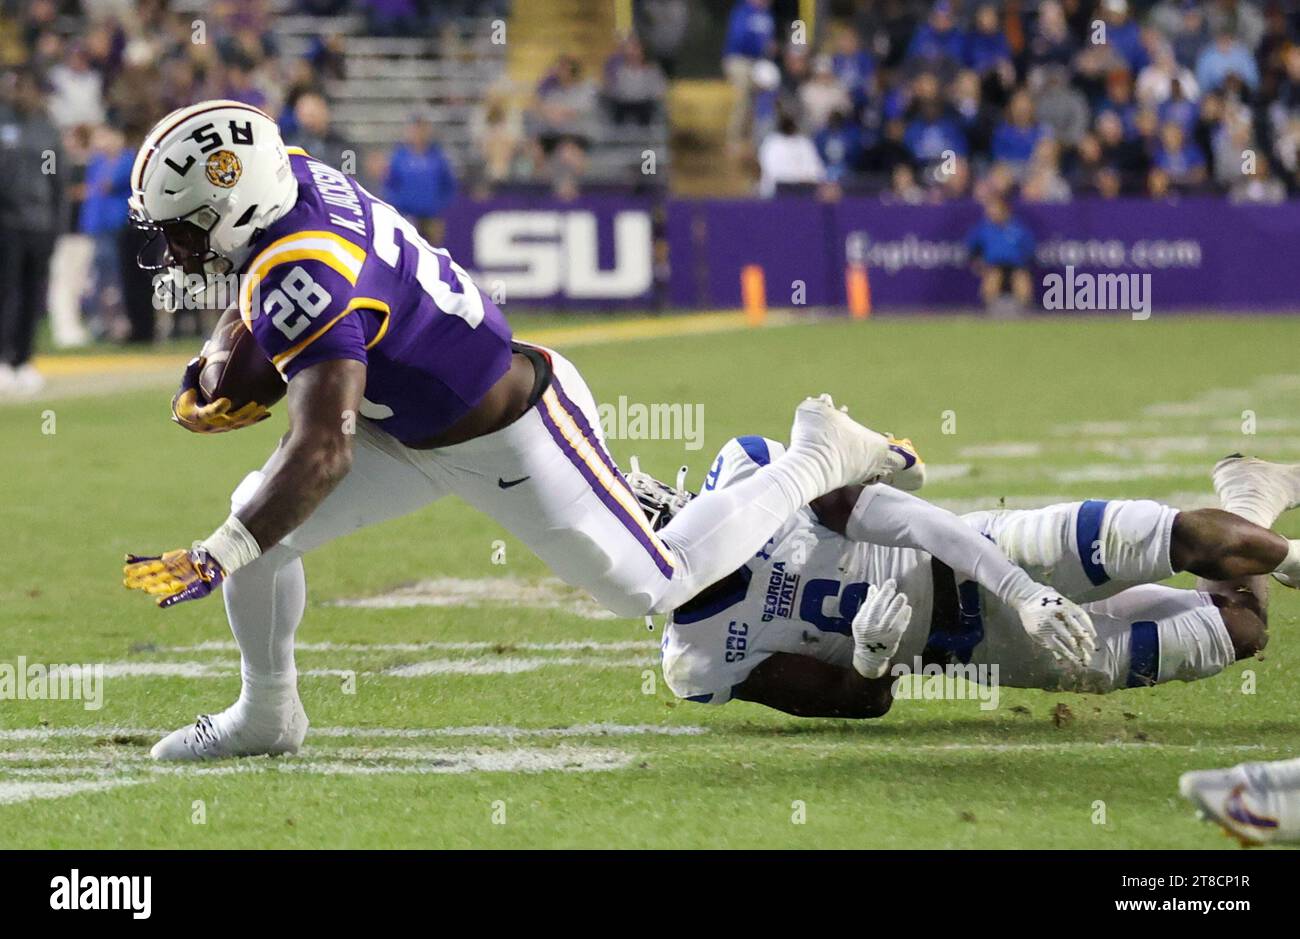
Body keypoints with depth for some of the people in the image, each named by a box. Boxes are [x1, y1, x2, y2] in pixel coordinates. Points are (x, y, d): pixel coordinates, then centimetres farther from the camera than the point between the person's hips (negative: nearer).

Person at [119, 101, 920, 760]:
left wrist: (213, 559, -40)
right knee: (259, 518, 0)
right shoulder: (293, 176, -10)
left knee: (652, 586, 9)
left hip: (515, 442, -9)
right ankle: (268, 716, 21)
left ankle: (818, 456, 26)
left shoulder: (302, 276, -36)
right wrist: (219, 373, 2)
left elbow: (324, 454, -40)